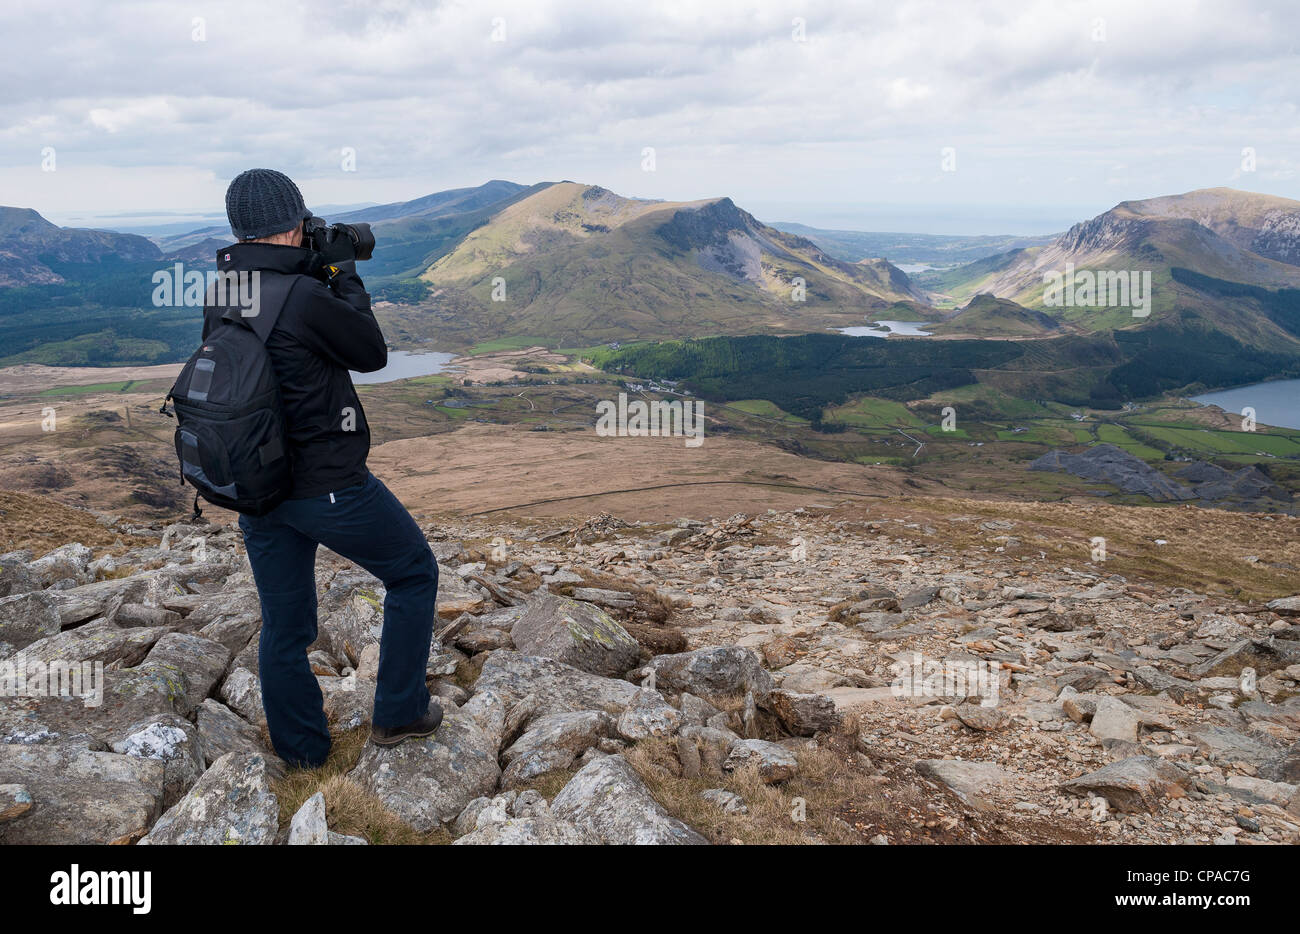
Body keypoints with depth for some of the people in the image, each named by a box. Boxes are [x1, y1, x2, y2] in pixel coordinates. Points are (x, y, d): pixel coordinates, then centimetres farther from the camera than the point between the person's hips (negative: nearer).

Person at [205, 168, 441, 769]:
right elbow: (372, 353, -7)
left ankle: (300, 748, 31)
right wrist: (345, 277, 3)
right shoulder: (306, 298, -22)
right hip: (330, 487, -7)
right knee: (415, 575, 15)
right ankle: (398, 714, 22)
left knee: (283, 626, 17)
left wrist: (317, 276, 10)